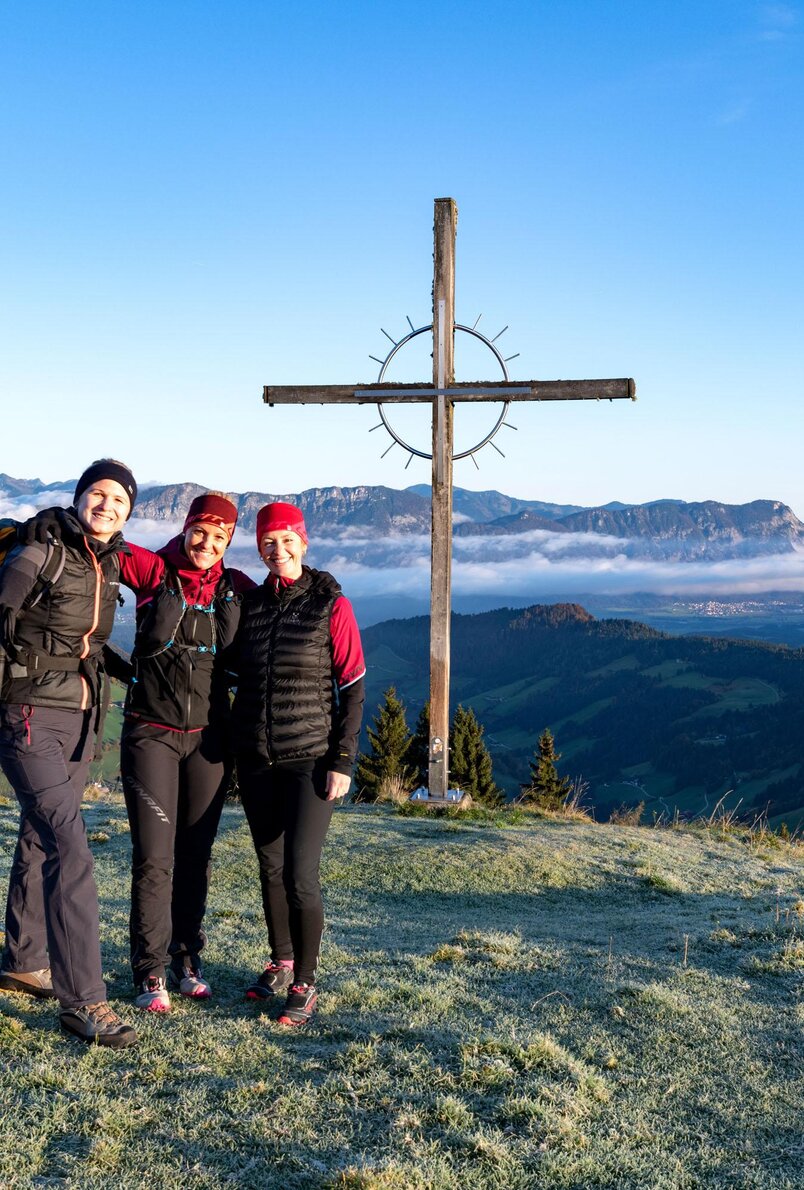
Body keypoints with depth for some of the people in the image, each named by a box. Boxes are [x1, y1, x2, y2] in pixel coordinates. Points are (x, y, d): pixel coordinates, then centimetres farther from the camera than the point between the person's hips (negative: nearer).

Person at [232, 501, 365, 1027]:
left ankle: (305, 984, 6)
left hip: (310, 760, -4)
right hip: (255, 761, 4)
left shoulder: (331, 605, -5)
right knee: (270, 868, 13)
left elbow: (352, 687, -5)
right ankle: (281, 962, 31)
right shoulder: (250, 604, 6)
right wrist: (237, 747, 10)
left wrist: (343, 761, -10)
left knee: (300, 874, -9)